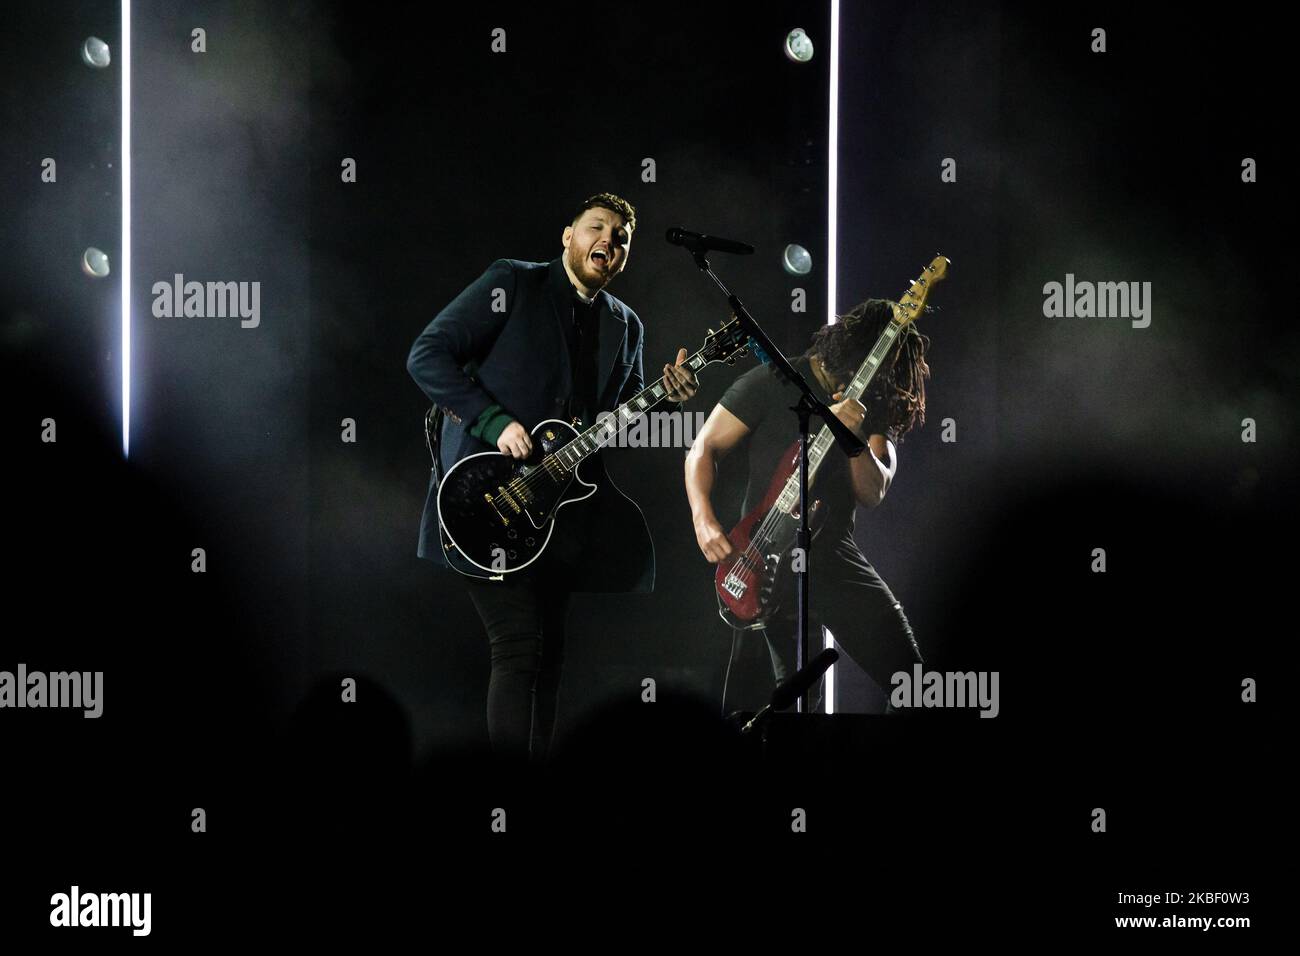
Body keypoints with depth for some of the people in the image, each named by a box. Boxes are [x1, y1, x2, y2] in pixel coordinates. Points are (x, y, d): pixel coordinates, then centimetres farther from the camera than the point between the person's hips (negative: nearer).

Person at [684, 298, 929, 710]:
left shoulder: (877, 405, 9)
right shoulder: (773, 383, -1)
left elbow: (872, 495, -2)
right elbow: (704, 449, 0)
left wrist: (855, 439, -21)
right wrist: (703, 518, -15)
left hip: (834, 549, 4)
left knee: (908, 673, -8)